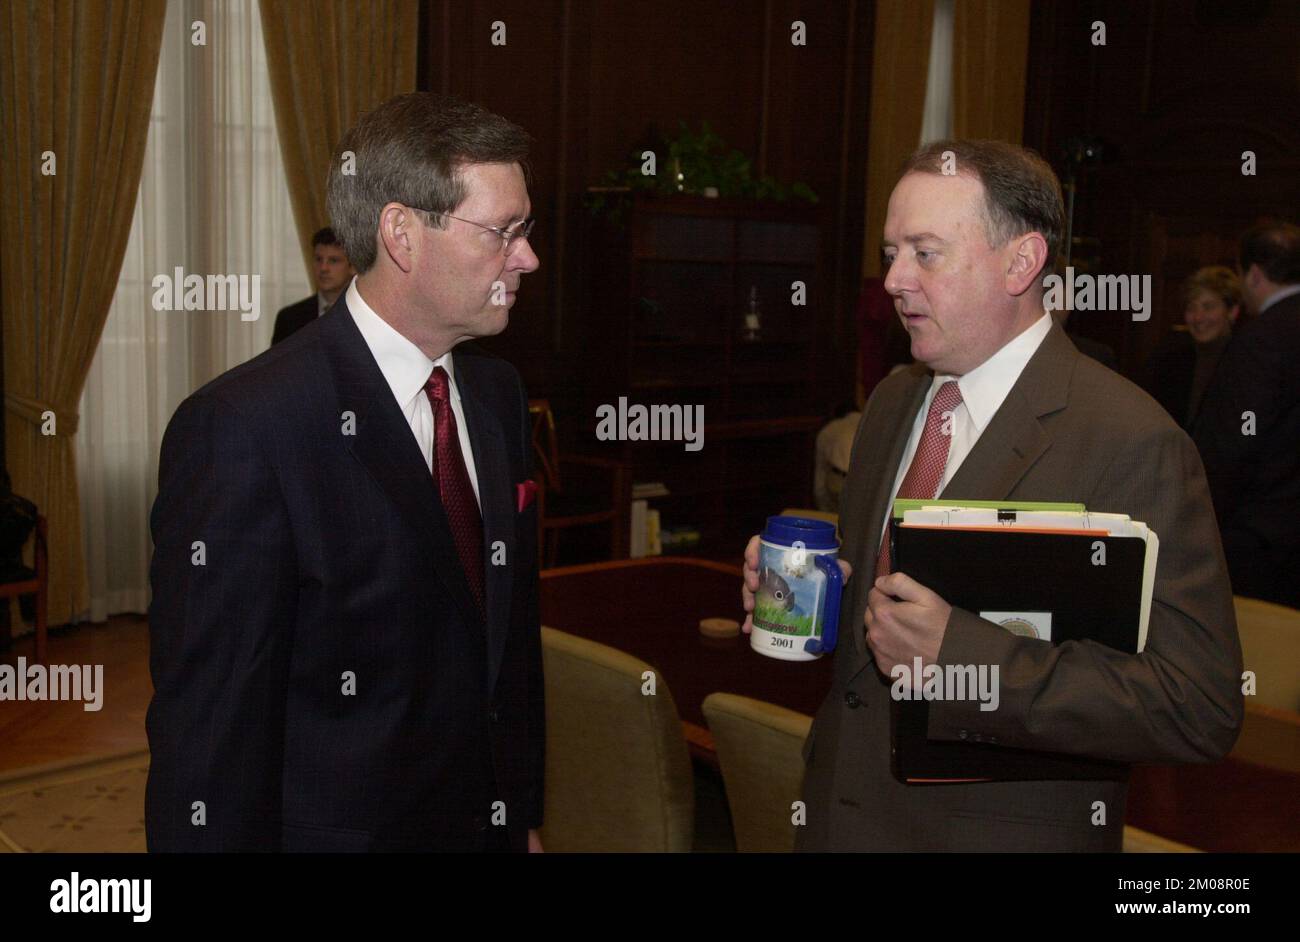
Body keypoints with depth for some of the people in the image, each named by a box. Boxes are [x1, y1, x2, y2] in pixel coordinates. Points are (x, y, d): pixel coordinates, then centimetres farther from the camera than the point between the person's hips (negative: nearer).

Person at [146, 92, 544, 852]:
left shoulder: (498, 392, 2)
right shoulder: (242, 428, -21)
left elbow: (515, 628, 8)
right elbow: (209, 724, -18)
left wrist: (526, 816, 10)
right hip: (339, 825, -6)